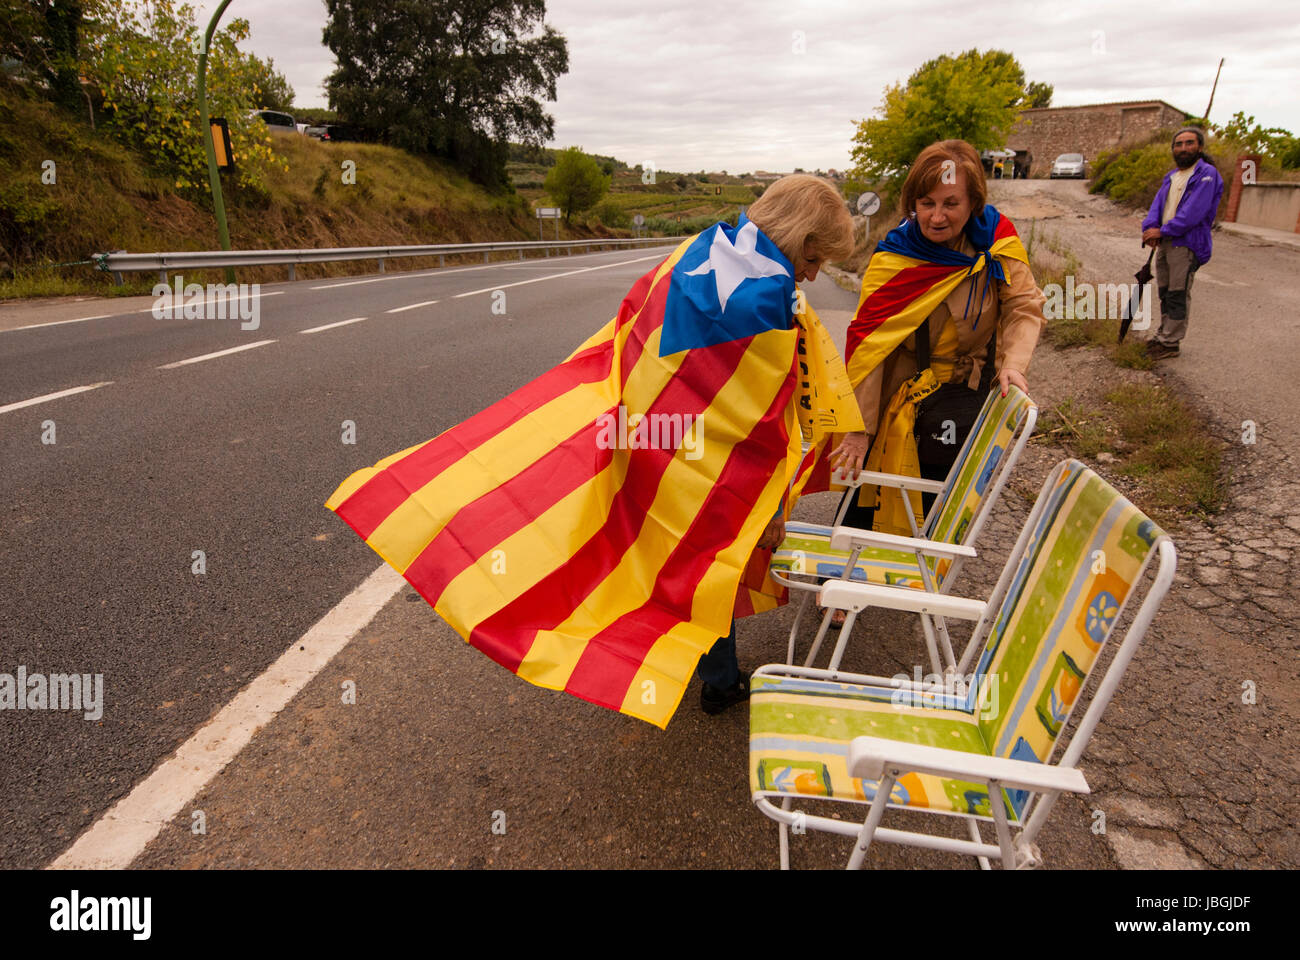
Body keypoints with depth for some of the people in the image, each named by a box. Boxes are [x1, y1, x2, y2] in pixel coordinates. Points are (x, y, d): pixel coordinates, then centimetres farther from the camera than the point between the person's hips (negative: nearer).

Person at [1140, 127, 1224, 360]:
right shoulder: (1171, 176, 16)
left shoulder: (1207, 174, -9)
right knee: (1165, 292, 15)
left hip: (1187, 244, -8)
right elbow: (1158, 205, 5)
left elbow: (1194, 212, -18)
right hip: (1165, 242, 8)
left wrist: (1162, 231, -18)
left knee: (1178, 296, -6)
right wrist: (1150, 228, -14)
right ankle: (1164, 334, 26)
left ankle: (1170, 343, -3)